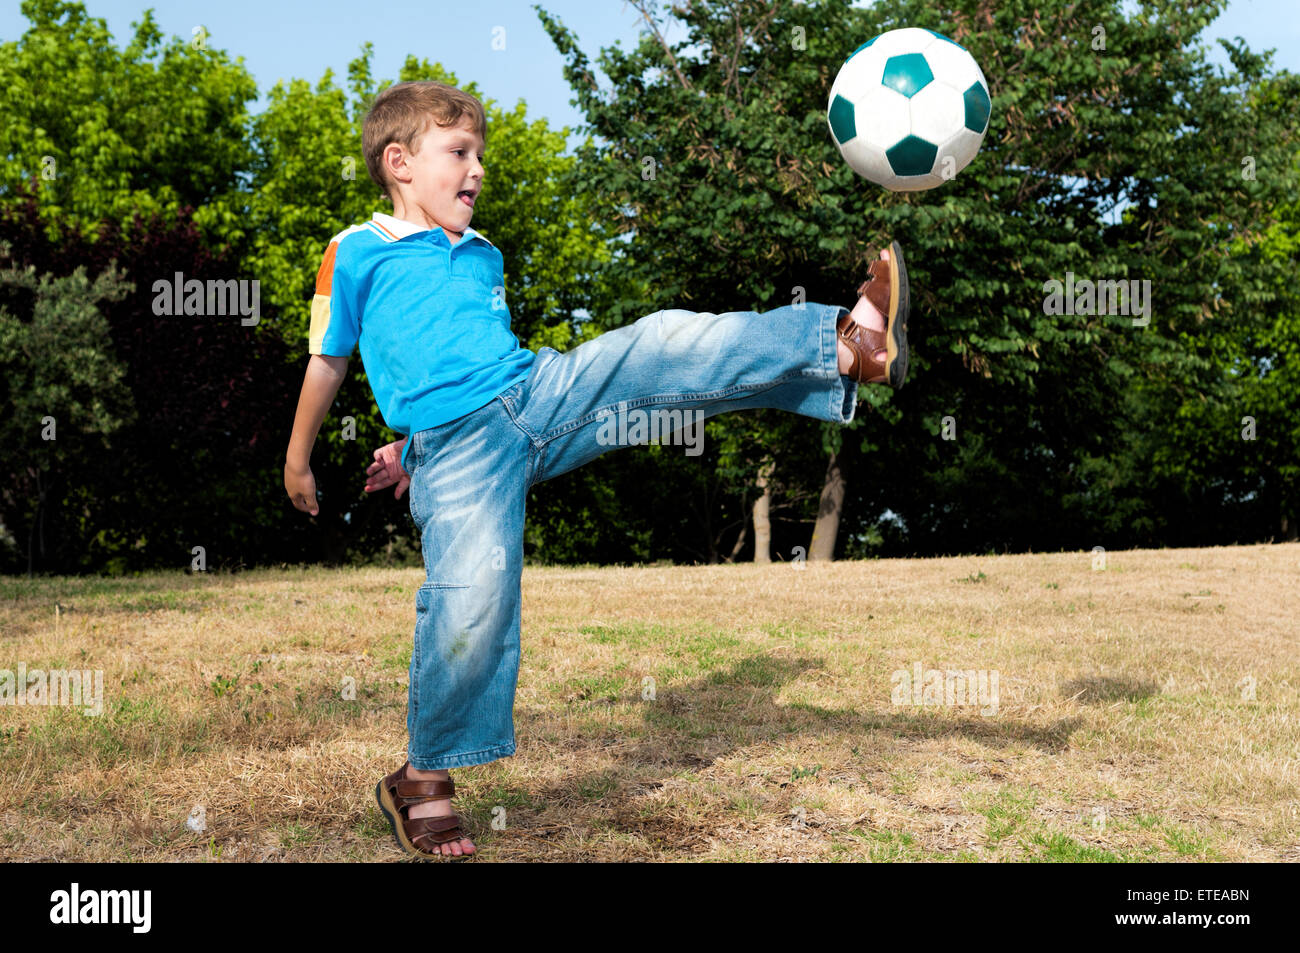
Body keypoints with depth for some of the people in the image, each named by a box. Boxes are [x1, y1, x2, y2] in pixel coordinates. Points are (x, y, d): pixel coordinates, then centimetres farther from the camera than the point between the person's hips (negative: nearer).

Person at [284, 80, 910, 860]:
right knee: (470, 597, -17)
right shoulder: (357, 253, 6)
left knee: (661, 344, -14)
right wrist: (298, 461, 20)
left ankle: (849, 345, -25)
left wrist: (408, 446, 23)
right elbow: (328, 360, 13)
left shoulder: (483, 257, 24)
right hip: (457, 447, -5)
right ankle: (424, 780, 0)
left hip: (542, 393, 5)